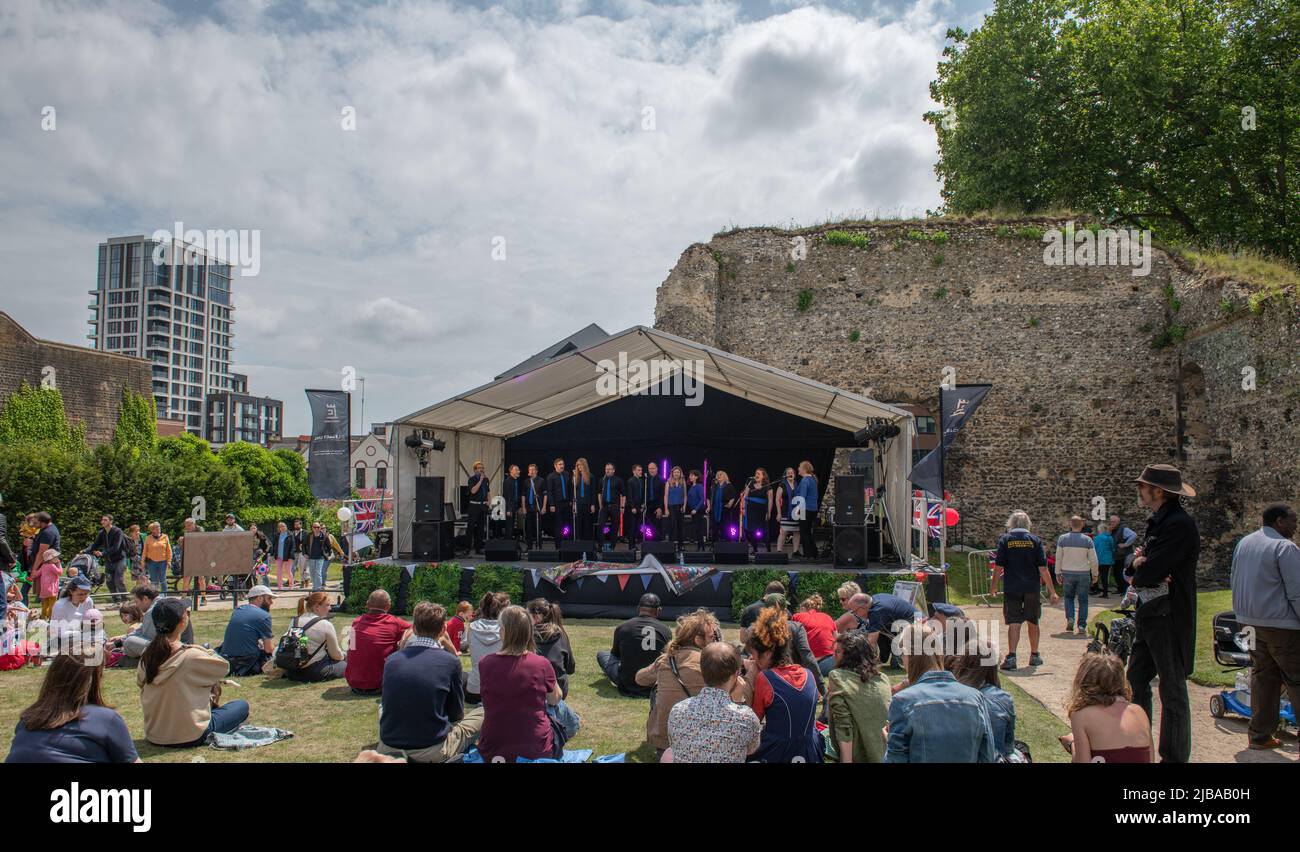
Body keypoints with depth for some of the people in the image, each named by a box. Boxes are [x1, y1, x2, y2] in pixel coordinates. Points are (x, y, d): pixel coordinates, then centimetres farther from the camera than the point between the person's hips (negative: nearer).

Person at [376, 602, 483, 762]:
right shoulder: (450, 661, -12)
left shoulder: (392, 659, -1)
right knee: (483, 712, 14)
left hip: (388, 748, 4)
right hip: (432, 752, -4)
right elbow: (456, 713, 0)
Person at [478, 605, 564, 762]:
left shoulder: (485, 664, -12)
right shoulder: (542, 664, -16)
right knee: (557, 726, 31)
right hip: (535, 750, -2)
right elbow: (555, 700, 3)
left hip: (492, 751, 2)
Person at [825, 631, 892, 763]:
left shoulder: (837, 677, -12)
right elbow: (890, 721, 9)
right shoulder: (883, 678, 3)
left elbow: (844, 727, -17)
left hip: (858, 757, -5)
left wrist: (847, 761, -17)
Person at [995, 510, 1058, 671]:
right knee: (1033, 621, 16)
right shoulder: (1035, 540, 0)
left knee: (1014, 623, -2)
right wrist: (1053, 591, -1)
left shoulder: (1005, 539, -2)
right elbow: (1043, 569, -4)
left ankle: (1011, 657, -14)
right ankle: (1034, 656, 28)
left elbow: (999, 566, -5)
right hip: (1033, 588, 1)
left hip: (1011, 588, -1)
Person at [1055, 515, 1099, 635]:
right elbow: (1093, 559, -1)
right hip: (1083, 574, -1)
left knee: (1068, 597, 17)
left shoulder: (1062, 539, -3)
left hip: (1067, 573, 1)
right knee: (1083, 600, 6)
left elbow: (1058, 558, 0)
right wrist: (1095, 575, 11)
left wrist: (1058, 573, 9)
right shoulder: (1087, 540, -4)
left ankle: (1070, 619, -2)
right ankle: (1082, 626, 3)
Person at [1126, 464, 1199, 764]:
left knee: (1172, 691, 1)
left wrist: (1141, 568, -4)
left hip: (1170, 618, -10)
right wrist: (1141, 563, -9)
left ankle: (1174, 756, 12)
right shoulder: (1158, 521, 12)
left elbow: (1147, 575, -26)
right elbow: (1138, 560, 13)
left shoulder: (1179, 524, -21)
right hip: (1149, 615, 10)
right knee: (1136, 680, 17)